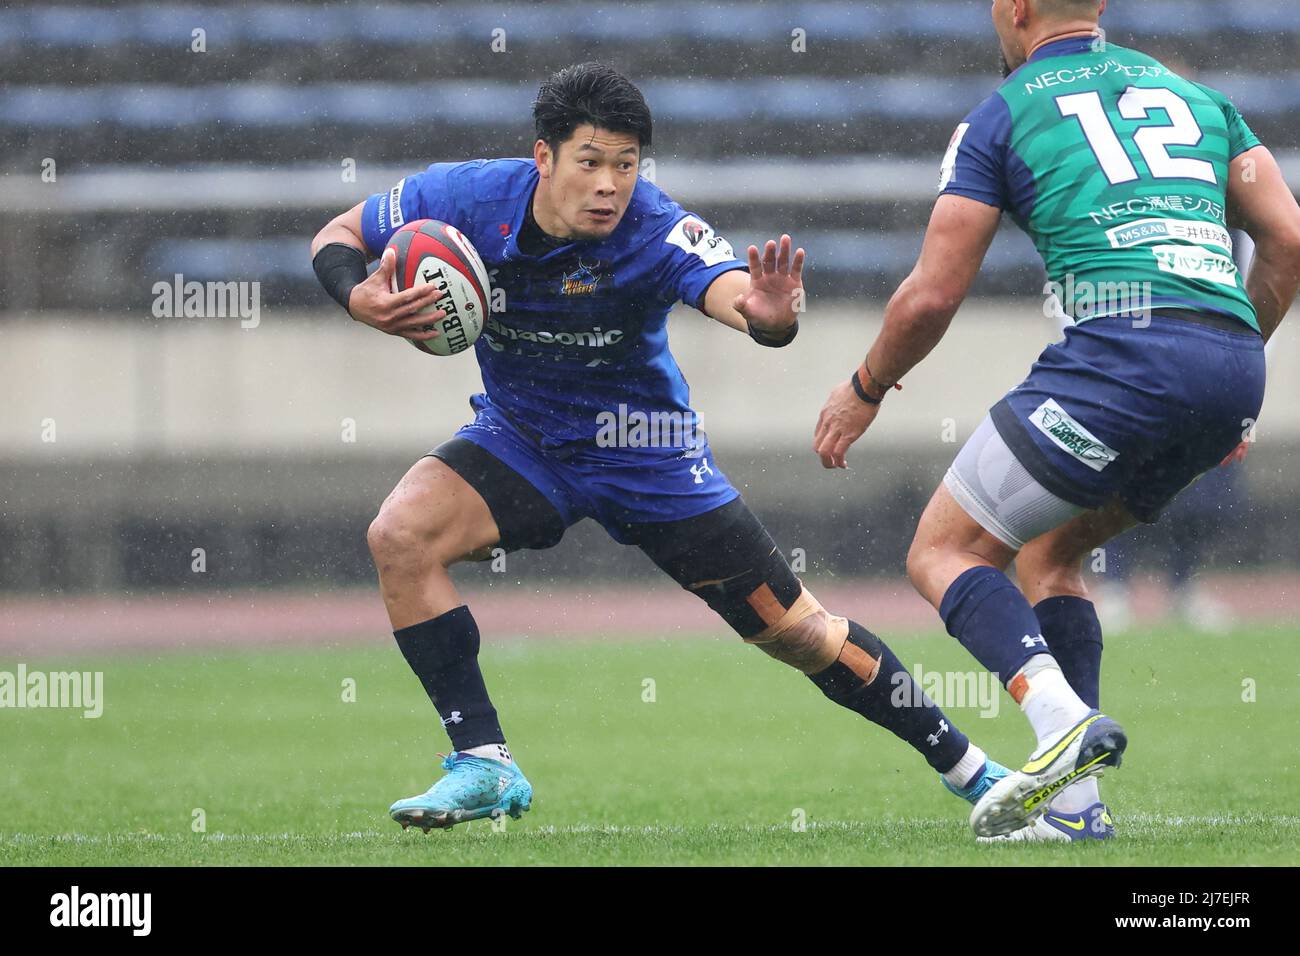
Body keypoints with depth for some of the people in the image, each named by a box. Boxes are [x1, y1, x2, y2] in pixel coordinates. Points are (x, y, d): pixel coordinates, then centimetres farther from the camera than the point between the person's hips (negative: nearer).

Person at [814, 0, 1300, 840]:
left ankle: (1062, 717, -21)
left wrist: (864, 391, 24)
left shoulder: (1003, 116, 9)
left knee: (944, 553, 6)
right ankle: (1075, 801, 13)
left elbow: (931, 297, 7)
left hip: (1119, 351, -6)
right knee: (1048, 551, 24)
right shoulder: (1193, 93, 24)